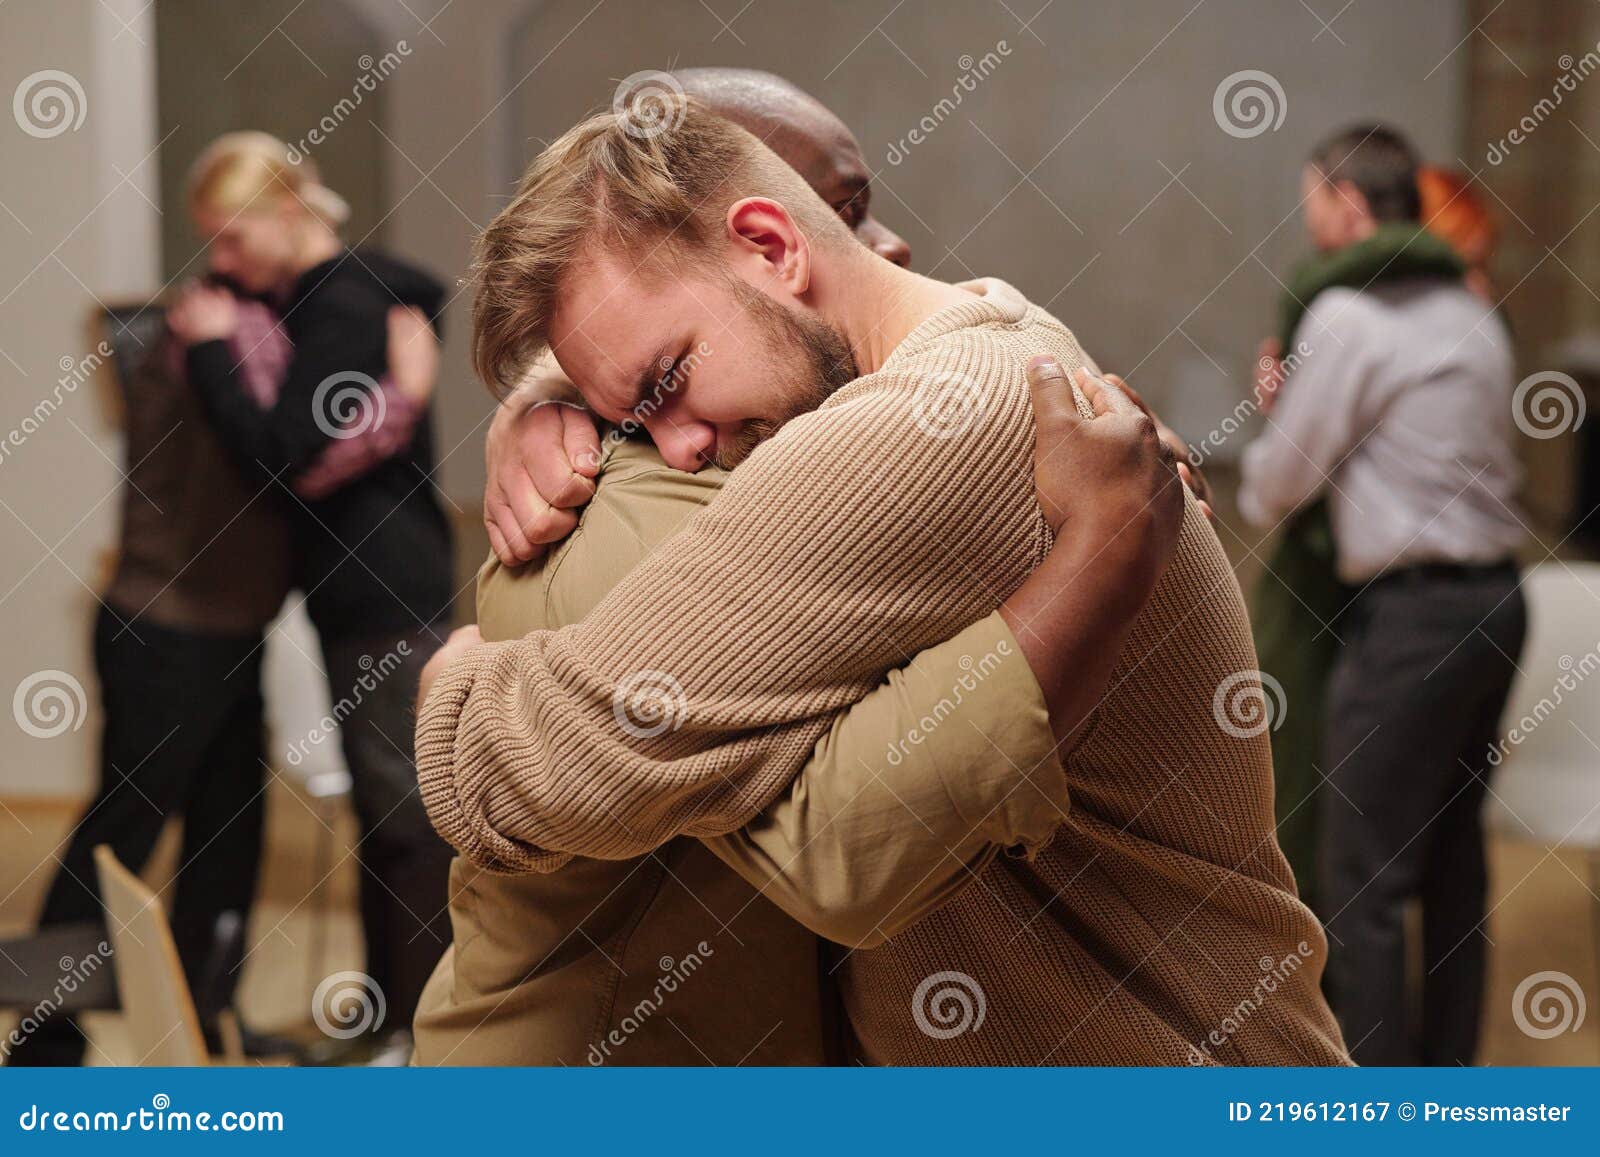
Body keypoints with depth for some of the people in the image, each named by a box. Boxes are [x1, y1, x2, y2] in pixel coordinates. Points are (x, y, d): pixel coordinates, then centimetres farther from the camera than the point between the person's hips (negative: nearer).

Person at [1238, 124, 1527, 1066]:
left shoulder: (1348, 314, -11)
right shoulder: (1471, 312, 13)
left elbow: (1286, 478, -7)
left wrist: (1256, 484, 18)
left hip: (1413, 609, -8)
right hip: (1495, 593, 8)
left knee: (1364, 872, -3)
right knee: (1454, 848, 16)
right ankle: (1450, 1059, 24)